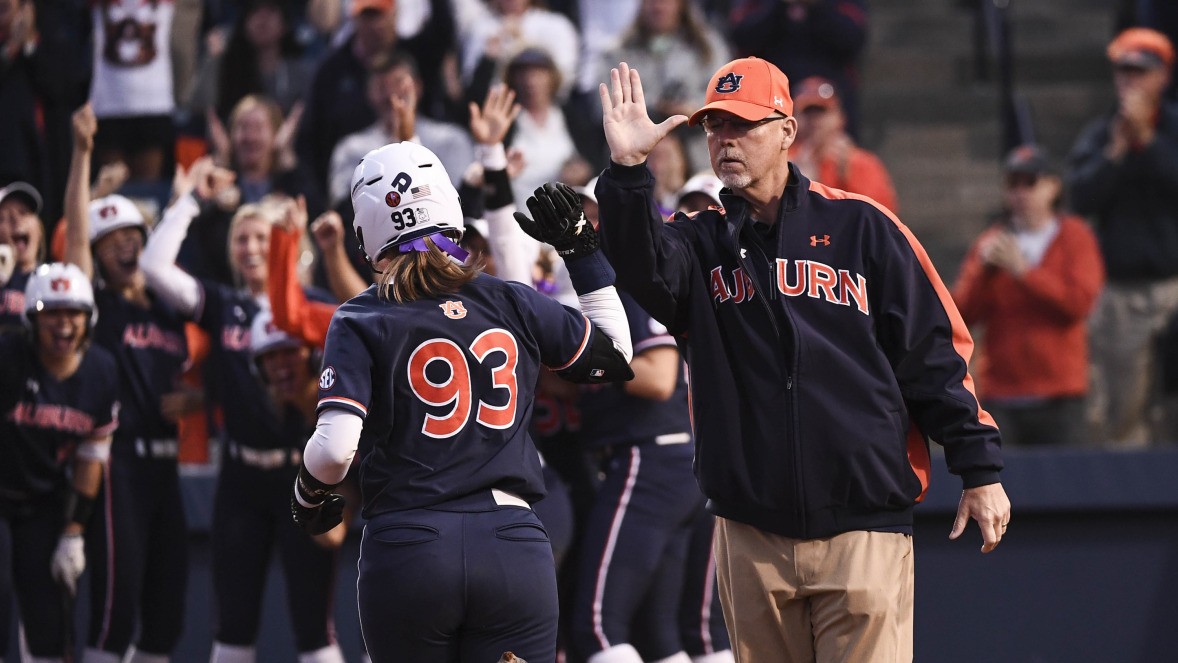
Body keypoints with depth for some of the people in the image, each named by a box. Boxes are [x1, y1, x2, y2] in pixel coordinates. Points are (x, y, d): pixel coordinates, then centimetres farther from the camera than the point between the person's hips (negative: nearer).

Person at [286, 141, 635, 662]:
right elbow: (615, 355, 23)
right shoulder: (512, 304, 8)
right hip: (513, 544, 1)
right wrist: (582, 247, 28)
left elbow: (335, 447, -12)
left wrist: (307, 497, 10)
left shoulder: (361, 322, -1)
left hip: (406, 547, -1)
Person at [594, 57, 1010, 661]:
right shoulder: (700, 240, 10)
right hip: (751, 537, 3)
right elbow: (642, 268, -14)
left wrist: (979, 468, 1)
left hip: (862, 530, -3)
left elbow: (934, 353, 5)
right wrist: (626, 170, -29)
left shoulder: (860, 227, 5)